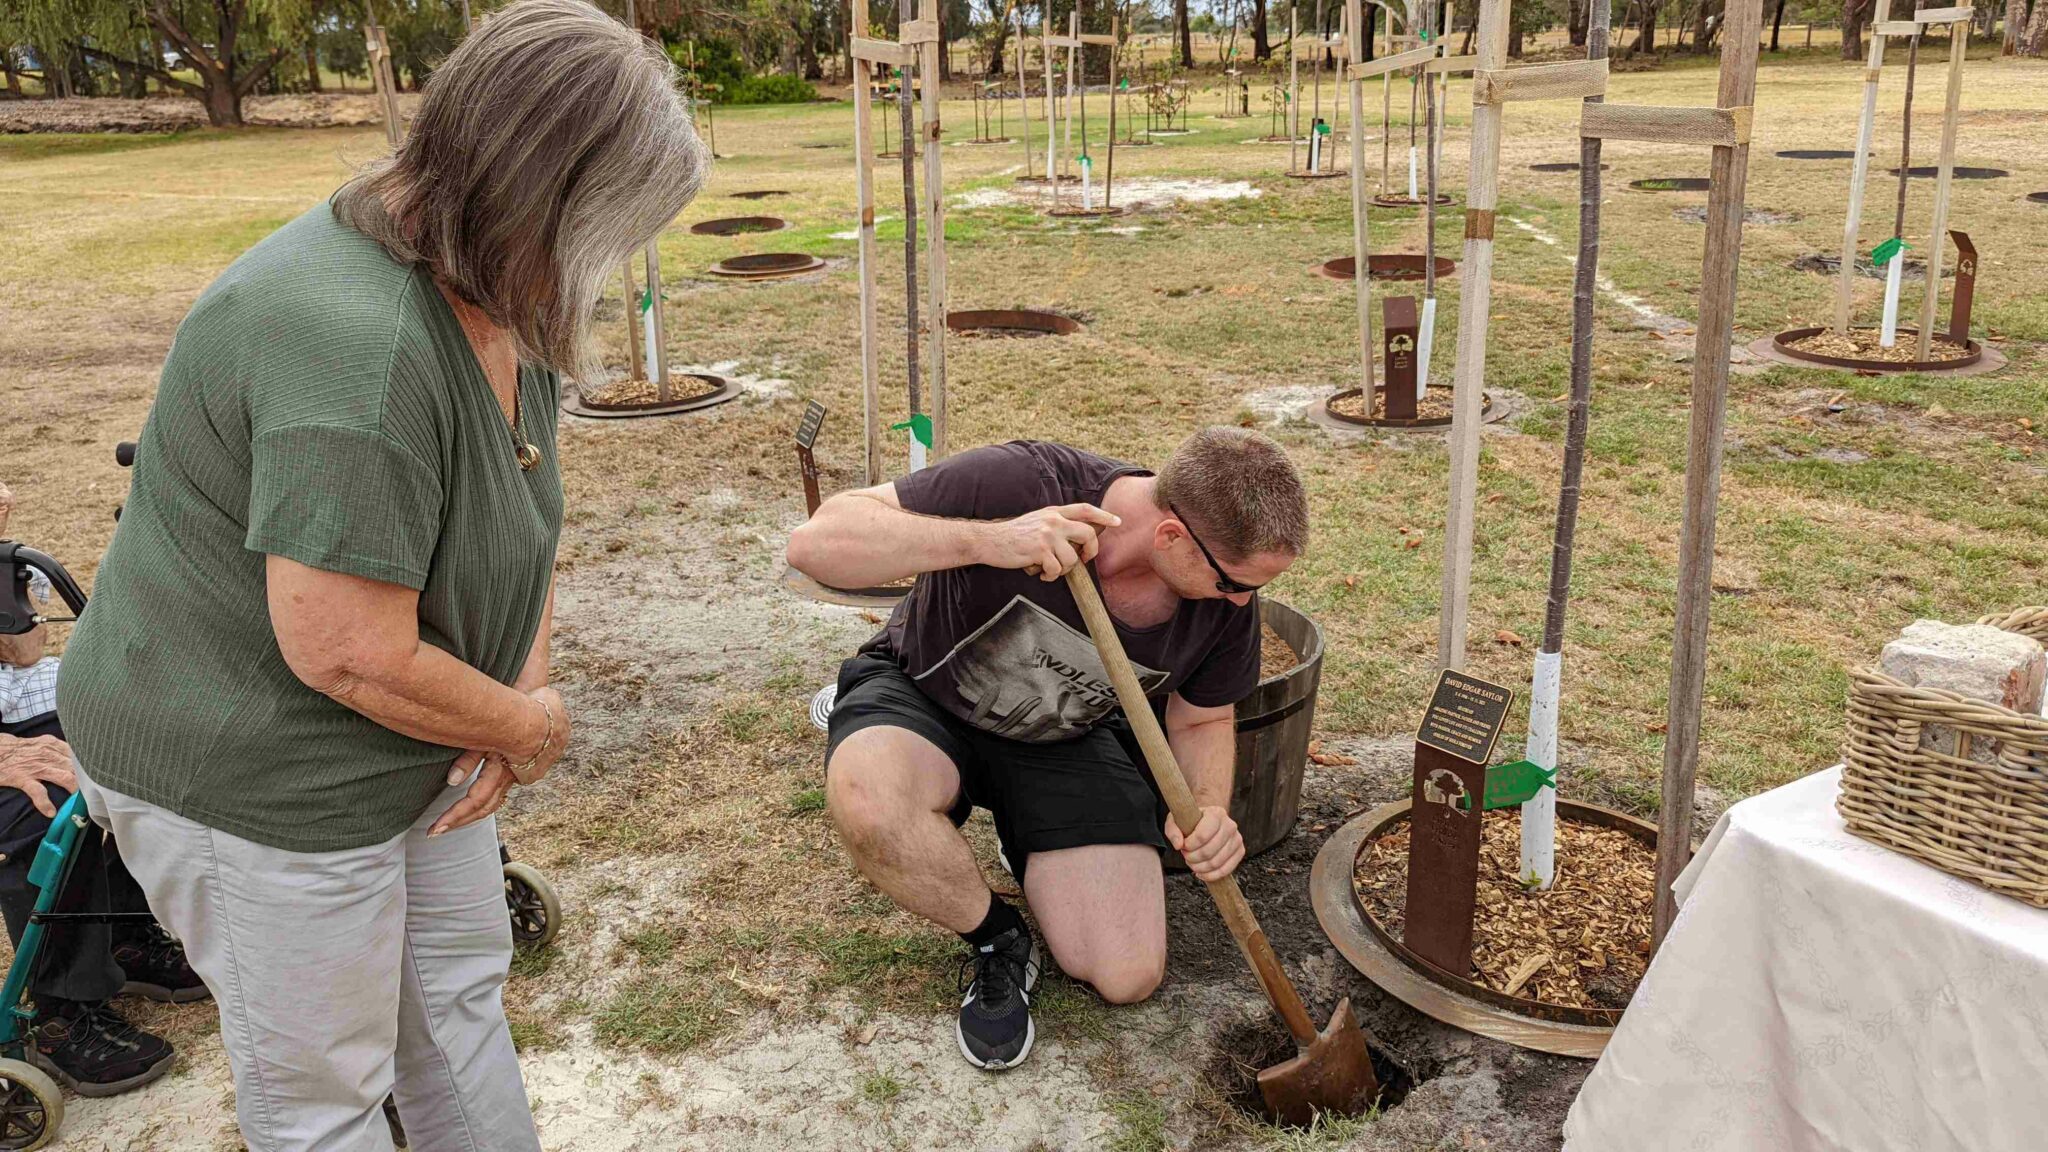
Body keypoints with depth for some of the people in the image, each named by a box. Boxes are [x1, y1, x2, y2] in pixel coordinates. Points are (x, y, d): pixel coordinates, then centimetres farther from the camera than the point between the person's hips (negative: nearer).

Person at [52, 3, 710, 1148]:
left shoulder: (499, 294, -3)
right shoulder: (355, 345, -34)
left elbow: (527, 509, 7)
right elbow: (353, 658, -33)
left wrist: (520, 694, -6)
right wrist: (531, 724, -15)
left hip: (410, 752, 9)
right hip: (253, 776, -9)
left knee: (461, 990, 23)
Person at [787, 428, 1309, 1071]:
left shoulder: (1227, 597, -17)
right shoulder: (1022, 483, -34)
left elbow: (1202, 721, 3)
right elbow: (816, 543, -35)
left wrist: (1208, 811, -19)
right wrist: (987, 540, -47)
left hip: (1068, 741, 3)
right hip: (924, 698, -3)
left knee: (1127, 979, -10)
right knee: (866, 797, -39)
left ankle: (1026, 841, 20)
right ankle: (997, 940, -8)